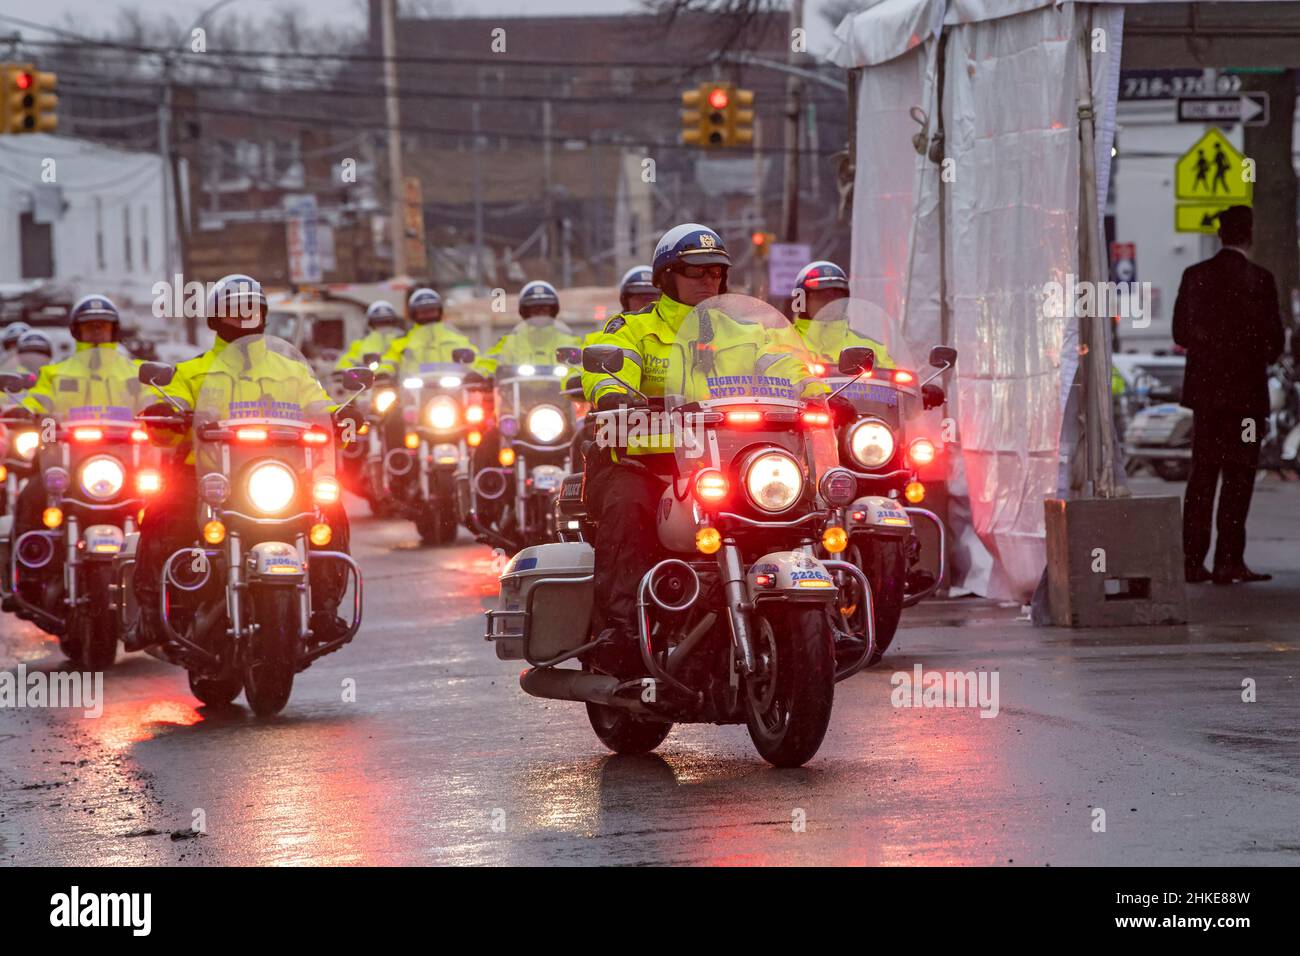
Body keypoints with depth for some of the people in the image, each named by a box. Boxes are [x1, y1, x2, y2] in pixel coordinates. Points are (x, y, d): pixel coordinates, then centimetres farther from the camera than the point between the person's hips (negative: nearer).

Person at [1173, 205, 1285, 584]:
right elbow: (1273, 338, -10)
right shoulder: (1259, 279, -11)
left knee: (1202, 474, 10)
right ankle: (1228, 561, -3)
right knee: (1238, 477, 0)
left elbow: (1180, 332, 3)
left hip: (1204, 388, 5)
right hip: (1245, 389, -5)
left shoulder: (1194, 276, 2)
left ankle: (1192, 560, 8)